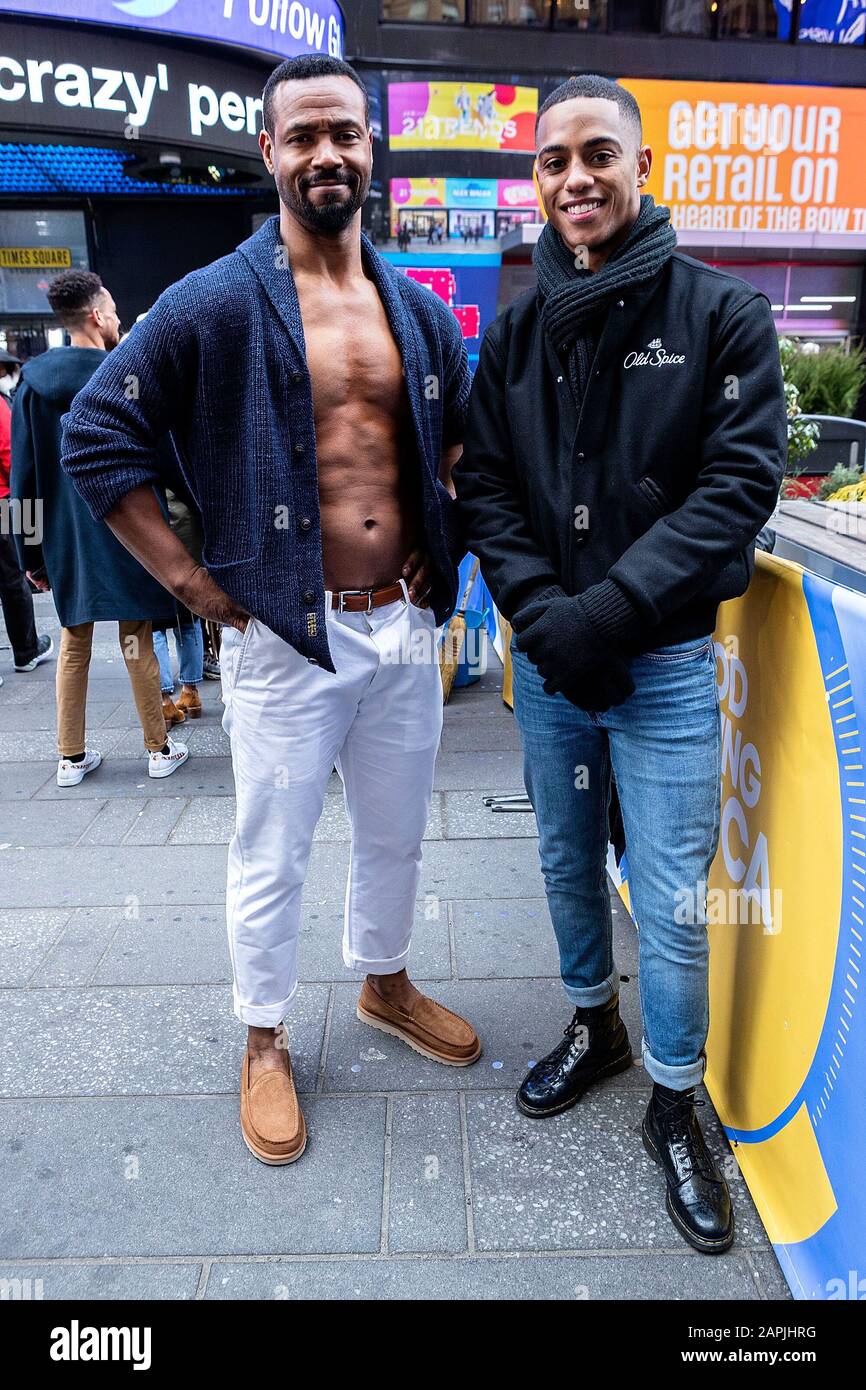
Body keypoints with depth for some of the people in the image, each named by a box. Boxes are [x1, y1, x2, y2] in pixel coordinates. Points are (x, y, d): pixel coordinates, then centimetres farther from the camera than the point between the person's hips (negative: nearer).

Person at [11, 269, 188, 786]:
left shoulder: (34, 380, 2)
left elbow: (25, 473, 3)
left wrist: (33, 551, 8)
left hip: (65, 535, 4)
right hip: (126, 531, -3)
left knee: (74, 642, 13)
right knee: (137, 640, 4)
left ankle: (72, 757, 19)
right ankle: (160, 749, 14)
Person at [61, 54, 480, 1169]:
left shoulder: (419, 310, 9)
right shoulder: (214, 303, -7)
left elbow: (466, 431, 23)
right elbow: (94, 439, -7)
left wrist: (441, 544, 10)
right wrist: (194, 583, -11)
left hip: (405, 627, 5)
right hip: (283, 636, -4)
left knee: (394, 833, 19)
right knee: (271, 855, 9)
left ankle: (385, 984, 45)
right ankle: (264, 1038, 32)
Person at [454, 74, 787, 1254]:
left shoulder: (722, 314, -2)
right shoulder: (514, 337, 8)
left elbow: (739, 483, -11)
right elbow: (485, 492, 4)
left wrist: (608, 609, -19)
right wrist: (542, 615, -13)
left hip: (666, 661, -3)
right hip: (547, 659, 4)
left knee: (671, 903, 1)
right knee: (569, 866, 17)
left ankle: (673, 1100, 25)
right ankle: (595, 1025, 42)